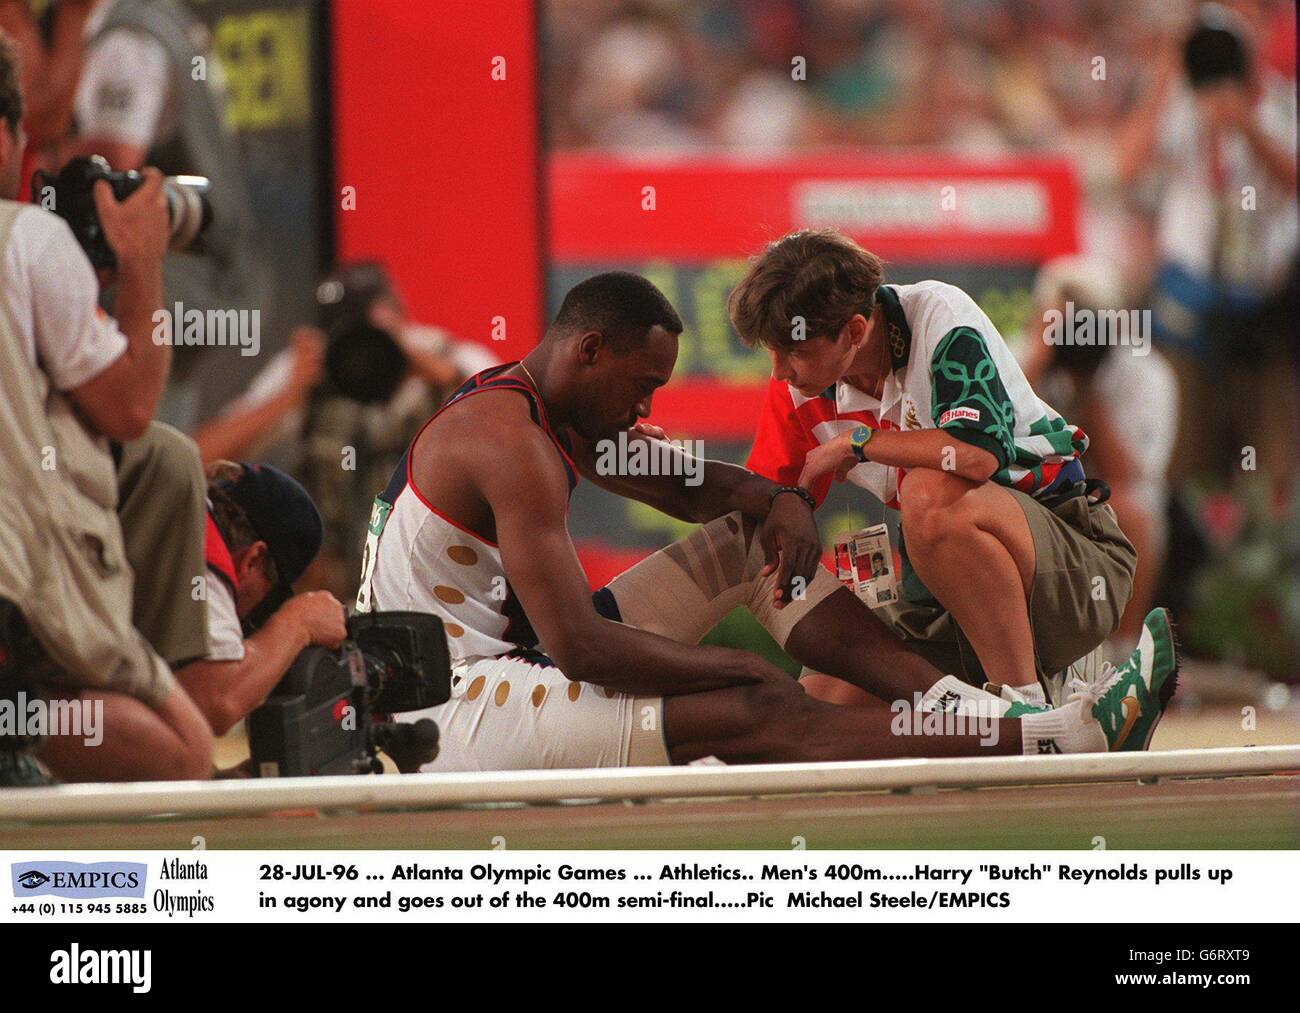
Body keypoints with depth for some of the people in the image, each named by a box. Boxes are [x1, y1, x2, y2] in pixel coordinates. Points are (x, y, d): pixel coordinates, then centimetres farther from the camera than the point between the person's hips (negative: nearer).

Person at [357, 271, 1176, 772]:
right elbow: (579, 646, -28)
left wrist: (780, 504, 0)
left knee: (757, 539, 9)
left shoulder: (551, 411, 12)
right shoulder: (511, 442, -21)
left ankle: (963, 705, -2)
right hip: (454, 711, -11)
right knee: (764, 716, -24)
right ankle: (1072, 740, -30)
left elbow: (687, 485, 24)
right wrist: (744, 668, -20)